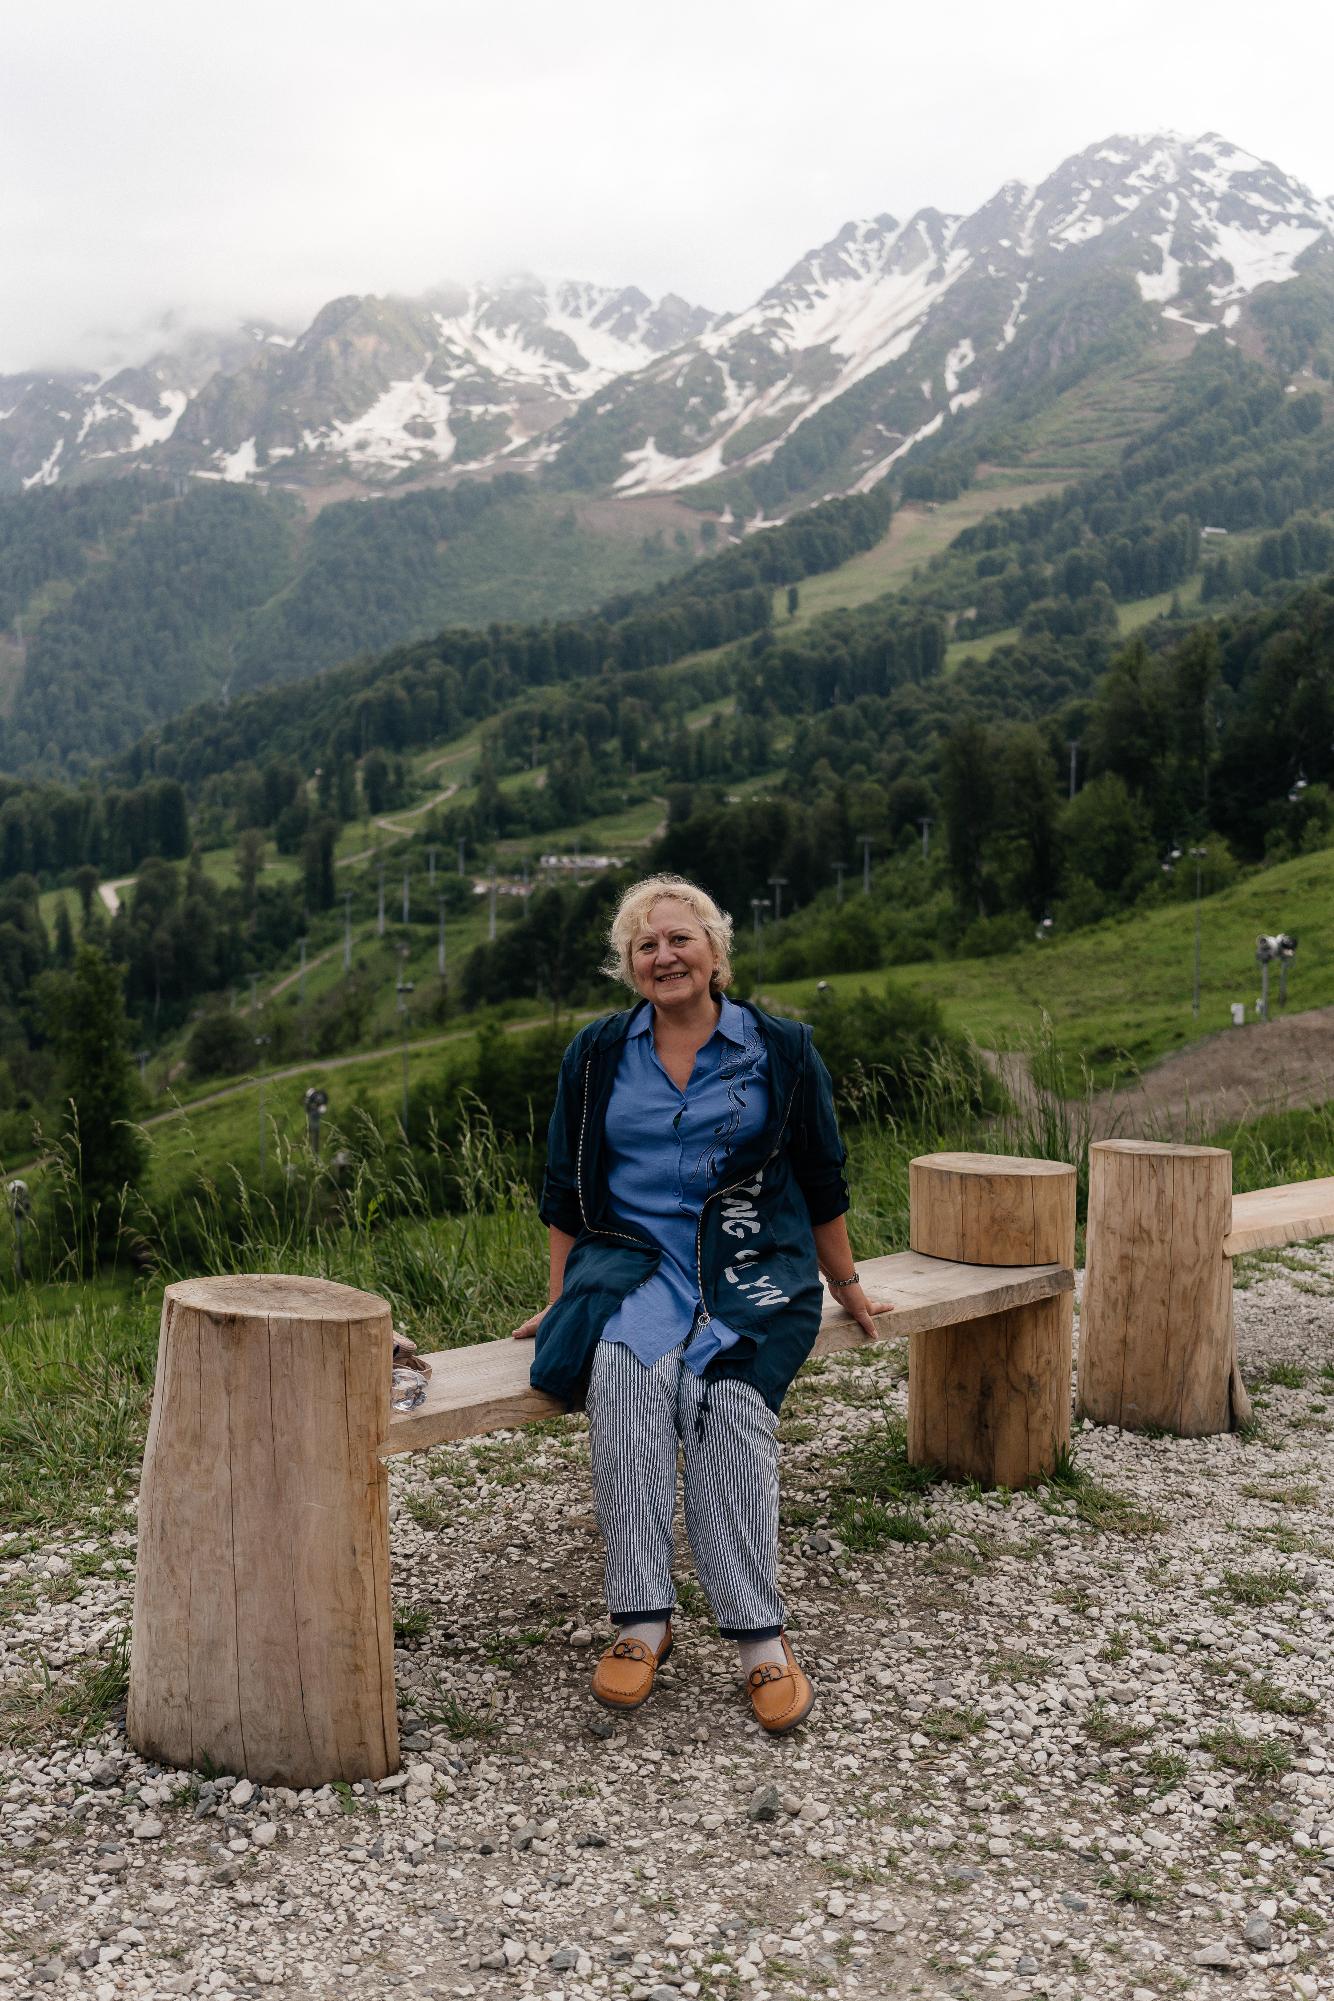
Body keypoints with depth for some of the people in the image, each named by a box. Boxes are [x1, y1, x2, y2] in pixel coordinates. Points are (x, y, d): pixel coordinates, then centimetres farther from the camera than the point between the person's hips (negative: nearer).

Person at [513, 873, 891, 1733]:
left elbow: (822, 1179, 14)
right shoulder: (597, 1056, 12)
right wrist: (565, 1303, 12)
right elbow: (566, 1191, 17)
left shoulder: (780, 1050, 8)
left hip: (750, 1270, -1)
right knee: (627, 1371, -33)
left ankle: (760, 1636, -26)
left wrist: (846, 1287, 18)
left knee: (729, 1399, -32)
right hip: (631, 1263, 1)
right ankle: (643, 1620, -28)